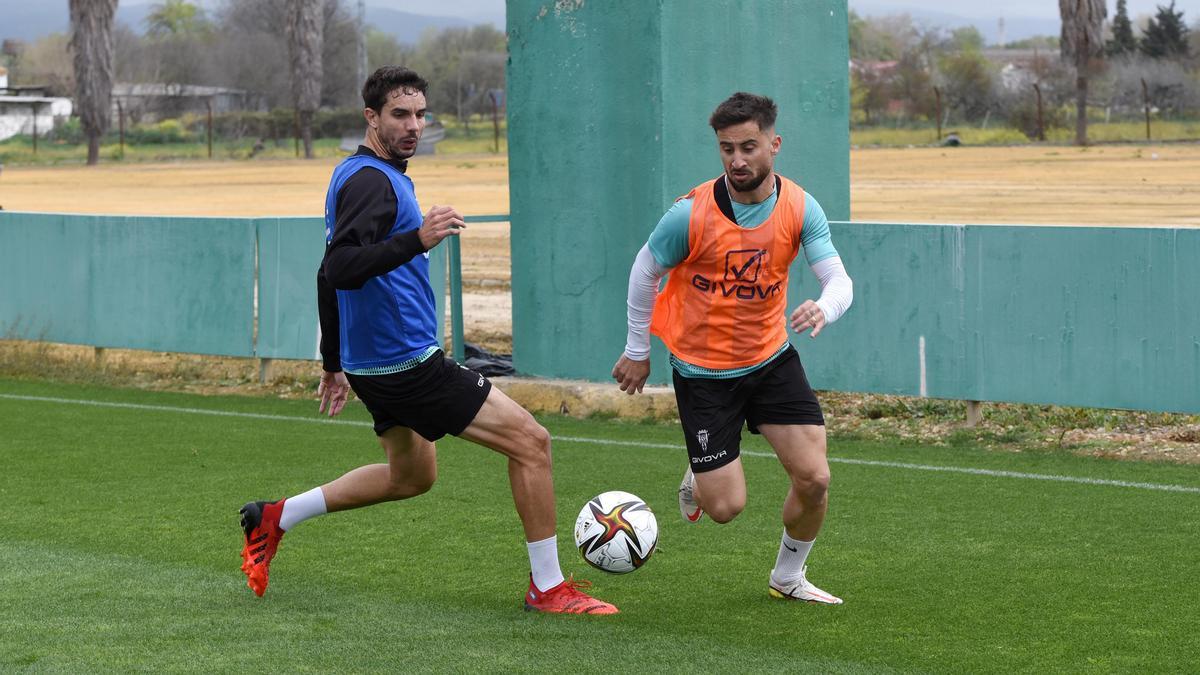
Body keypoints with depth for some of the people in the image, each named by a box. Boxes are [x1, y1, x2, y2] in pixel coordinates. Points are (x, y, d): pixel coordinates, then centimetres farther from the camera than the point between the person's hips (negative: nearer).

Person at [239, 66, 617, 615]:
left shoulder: (357, 176, 13)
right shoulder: (371, 180, -18)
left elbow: (330, 273, 21)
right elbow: (341, 270, -31)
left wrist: (332, 363, 27)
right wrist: (417, 239, -39)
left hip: (374, 362, 11)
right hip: (409, 363, -11)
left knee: (412, 475, 27)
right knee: (531, 442, -6)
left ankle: (275, 519, 25)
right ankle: (548, 587, -1)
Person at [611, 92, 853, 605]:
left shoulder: (798, 207, -11)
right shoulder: (691, 214, -19)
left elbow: (839, 280, -13)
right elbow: (645, 272, -3)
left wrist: (824, 308, -38)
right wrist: (637, 350, 5)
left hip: (772, 360, 3)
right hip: (703, 370, -3)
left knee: (814, 478, -8)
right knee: (726, 507, -5)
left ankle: (788, 576, 19)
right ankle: (697, 478, 33)